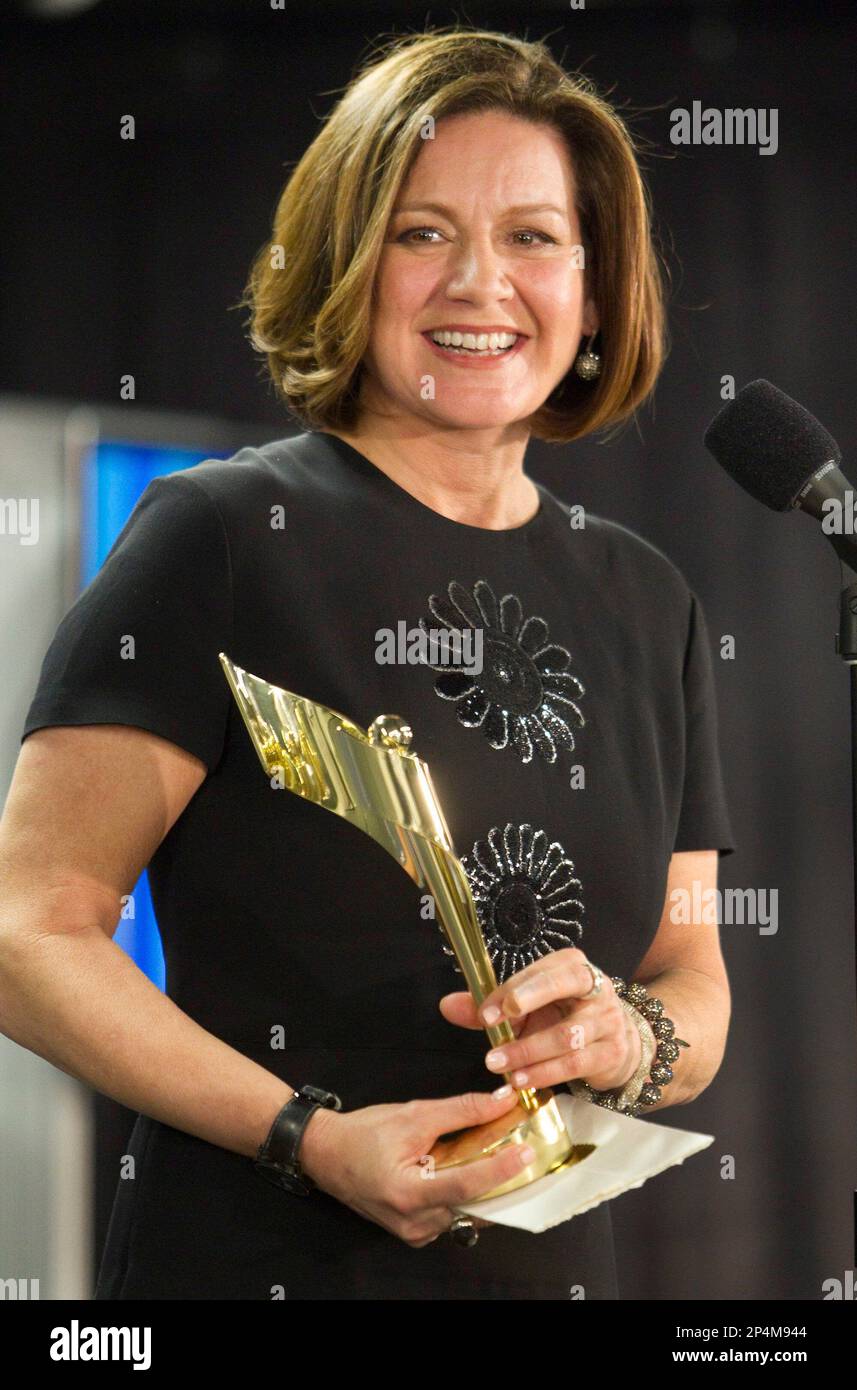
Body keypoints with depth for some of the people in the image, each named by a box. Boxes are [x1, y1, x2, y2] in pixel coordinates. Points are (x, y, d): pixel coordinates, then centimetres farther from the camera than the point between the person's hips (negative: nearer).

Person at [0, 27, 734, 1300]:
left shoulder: (644, 600, 9)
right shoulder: (223, 535, -8)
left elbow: (696, 981, 14)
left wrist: (627, 1039, -8)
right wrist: (312, 1137, -23)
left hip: (556, 1267, 5)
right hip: (253, 1264, -5)